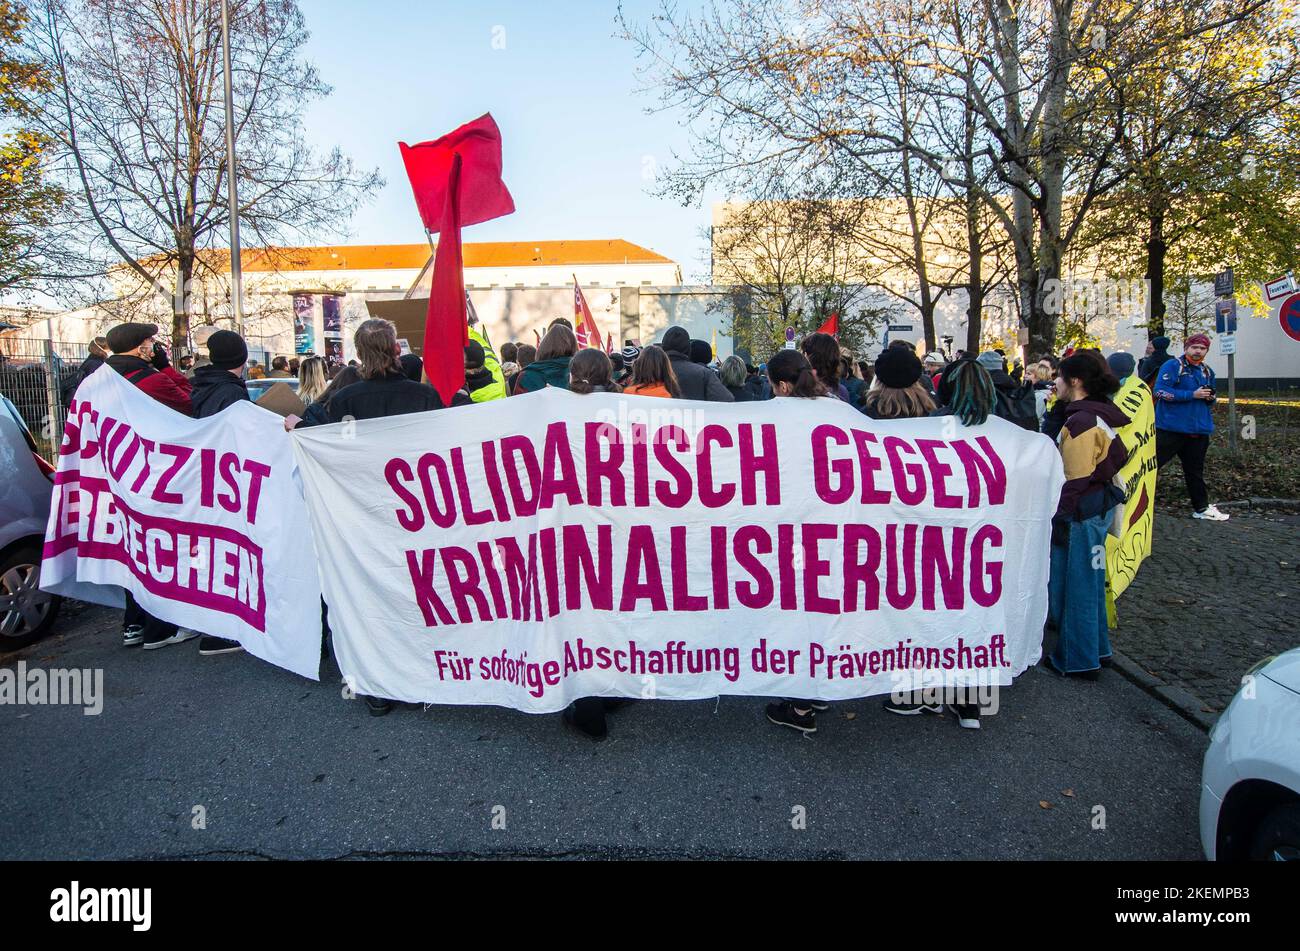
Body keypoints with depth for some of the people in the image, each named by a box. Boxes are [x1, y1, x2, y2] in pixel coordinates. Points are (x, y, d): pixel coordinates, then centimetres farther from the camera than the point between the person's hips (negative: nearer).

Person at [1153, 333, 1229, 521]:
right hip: (1170, 428, -7)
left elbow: (1209, 399, 24)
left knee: (1195, 470, 17)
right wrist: (1192, 394, -21)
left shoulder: (1207, 372, 14)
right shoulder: (1172, 366, -8)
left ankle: (1202, 508, 27)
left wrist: (1210, 398, 0)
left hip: (1198, 430, 7)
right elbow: (1161, 391, -19)